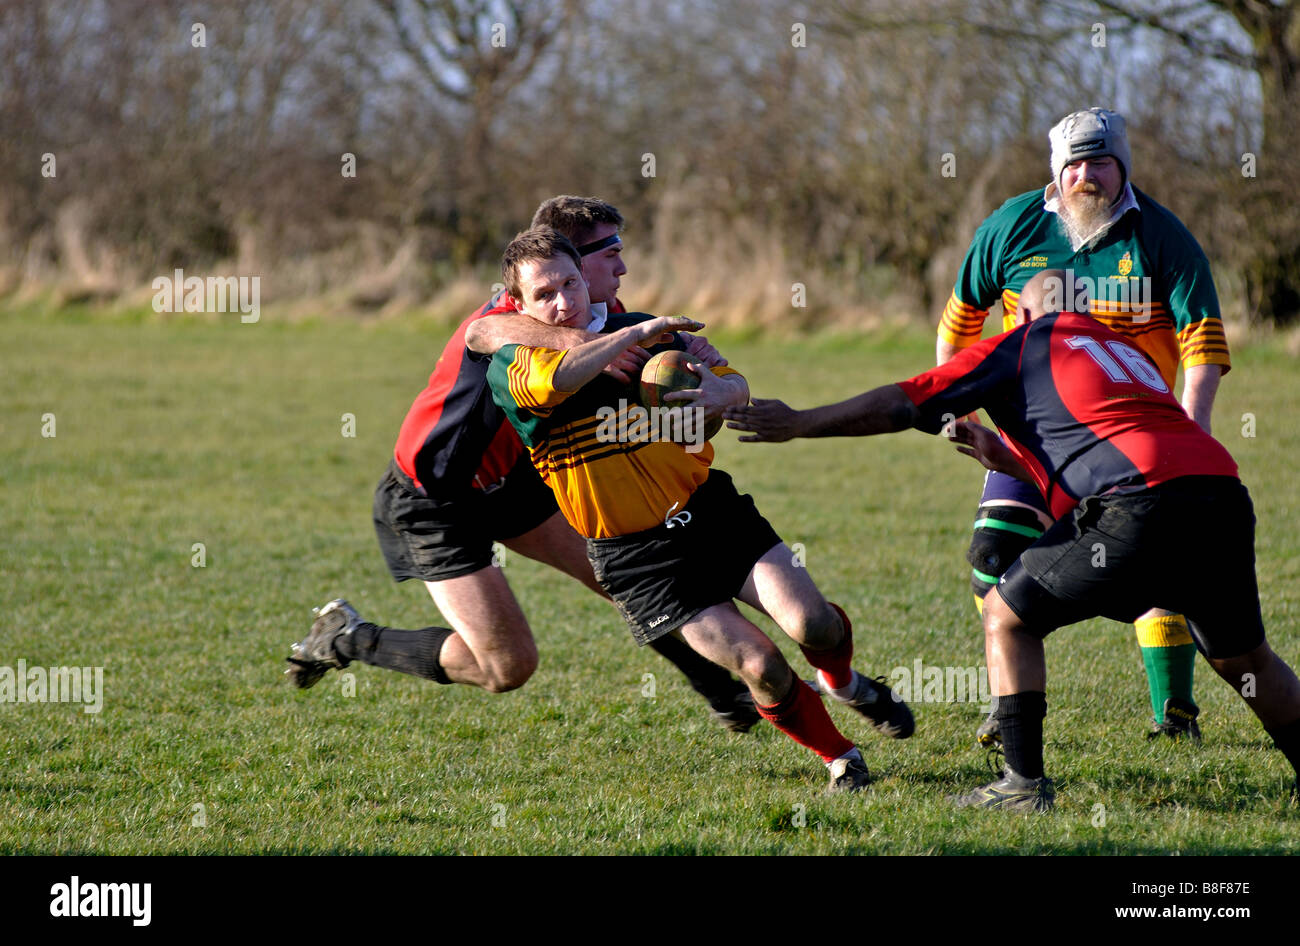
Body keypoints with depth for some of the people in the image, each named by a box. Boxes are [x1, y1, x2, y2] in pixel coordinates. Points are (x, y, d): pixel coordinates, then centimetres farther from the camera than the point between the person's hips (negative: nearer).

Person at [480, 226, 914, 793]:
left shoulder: (646, 332, 1)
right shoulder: (509, 366, -11)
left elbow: (736, 384, 11)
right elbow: (550, 381, -36)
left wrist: (720, 392, -14)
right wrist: (633, 335, -26)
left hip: (711, 512, 3)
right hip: (636, 559, -3)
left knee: (810, 624, -14)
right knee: (759, 667, -14)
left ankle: (843, 681, 22)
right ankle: (838, 757, 12)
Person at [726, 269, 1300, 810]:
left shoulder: (1021, 344, 14)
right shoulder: (1123, 349, 34)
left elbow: (900, 405, 11)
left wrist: (796, 424, 17)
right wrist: (1013, 462, 46)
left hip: (1138, 508, -6)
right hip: (1223, 494, 6)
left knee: (1007, 617, 9)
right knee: (1242, 658, 25)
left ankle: (1025, 783, 5)